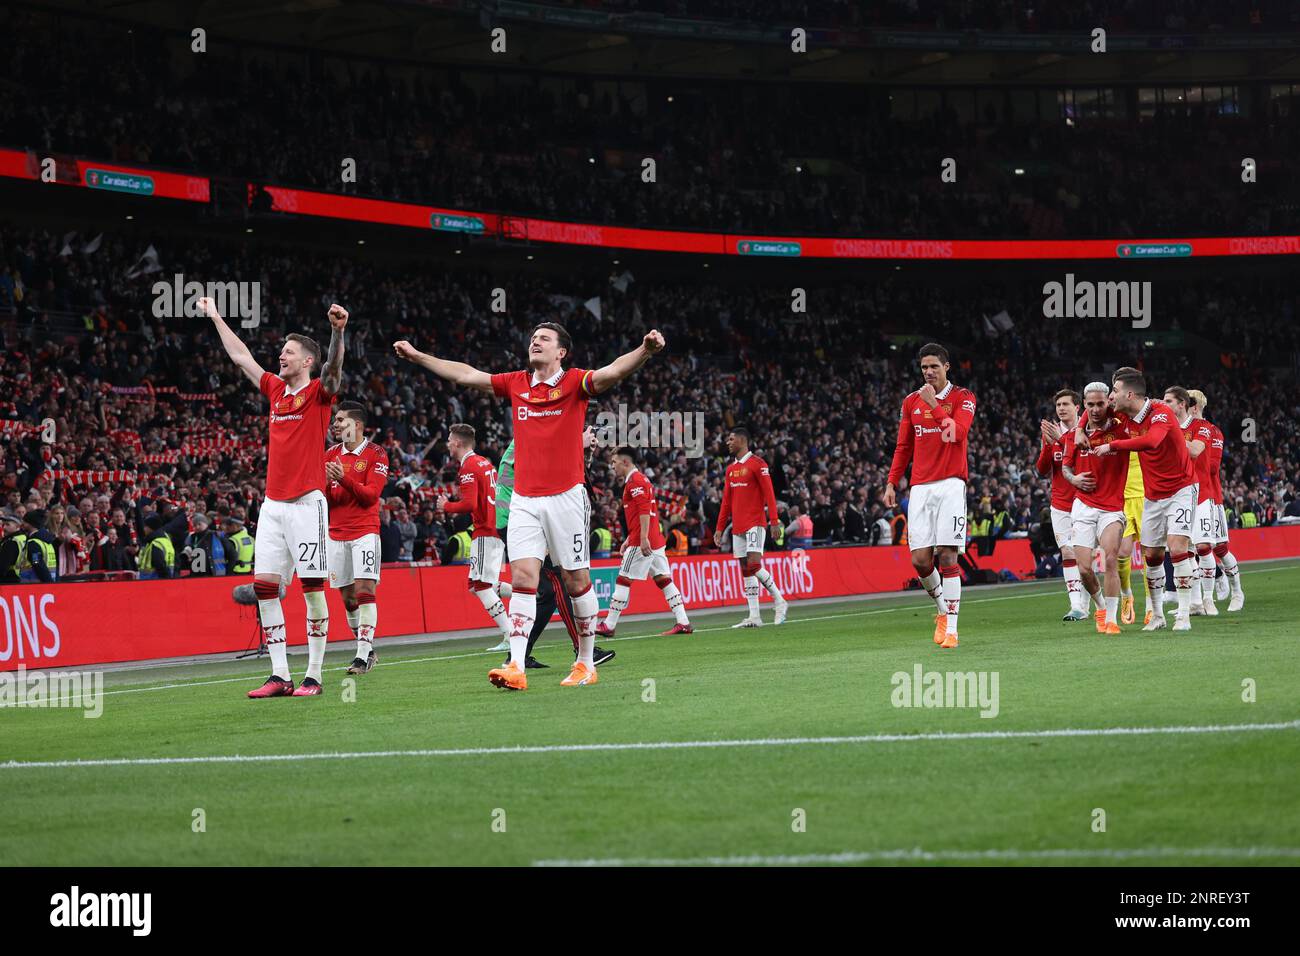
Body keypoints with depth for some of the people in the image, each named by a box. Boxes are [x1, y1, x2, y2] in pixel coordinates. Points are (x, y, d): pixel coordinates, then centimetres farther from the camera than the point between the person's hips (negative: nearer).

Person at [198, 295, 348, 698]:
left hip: (306, 502, -7)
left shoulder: (318, 392, -2)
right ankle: (280, 676, 2)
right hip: (272, 502, 7)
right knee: (264, 585, 0)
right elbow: (241, 356, 27)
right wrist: (216, 317, 34)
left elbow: (333, 367, -23)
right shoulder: (276, 389, 15)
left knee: (313, 587, -5)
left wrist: (338, 332, -41)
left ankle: (313, 676, -2)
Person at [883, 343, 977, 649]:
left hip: (950, 485, -4)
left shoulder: (963, 397, 2)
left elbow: (957, 433, -14)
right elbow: (903, 447, 19)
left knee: (947, 557, -10)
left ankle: (951, 628, -8)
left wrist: (933, 404, -13)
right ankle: (943, 611, 20)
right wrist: (891, 483, 11)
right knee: (920, 560, -5)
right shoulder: (911, 402, 14)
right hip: (920, 488, 4)